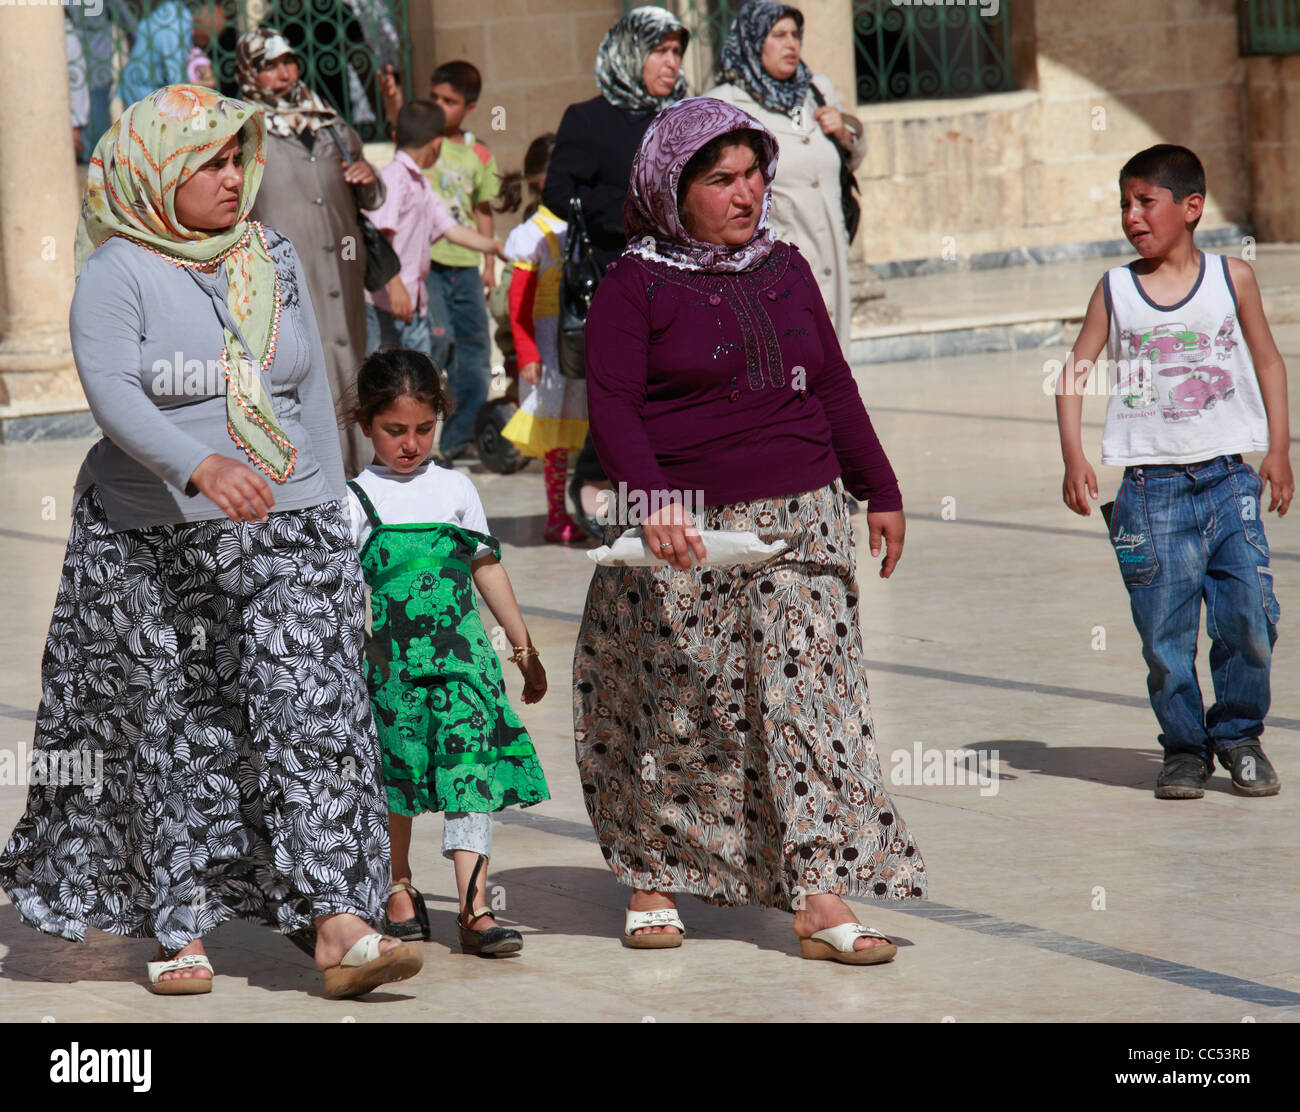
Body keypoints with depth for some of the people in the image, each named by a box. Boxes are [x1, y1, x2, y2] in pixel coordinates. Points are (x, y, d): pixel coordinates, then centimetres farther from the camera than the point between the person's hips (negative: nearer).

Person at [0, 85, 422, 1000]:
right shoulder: (117, 273, -5)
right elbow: (112, 393, -20)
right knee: (173, 737, 3)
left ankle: (341, 929, -14)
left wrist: (330, 515, 10)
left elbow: (312, 389, 14)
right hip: (155, 545, -3)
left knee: (314, 716, -8)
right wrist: (200, 468, -35)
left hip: (288, 530, 3)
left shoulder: (274, 260, 10)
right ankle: (181, 932, 13)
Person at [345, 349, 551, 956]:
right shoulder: (357, 500, 3)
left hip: (461, 655, 1)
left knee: (471, 769, -10)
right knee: (395, 773, 8)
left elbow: (486, 566, 17)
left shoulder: (454, 489, 12)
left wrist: (523, 647, 20)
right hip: (389, 660, -1)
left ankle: (474, 907, -14)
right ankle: (398, 889, 29)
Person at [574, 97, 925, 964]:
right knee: (677, 711, 4)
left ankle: (821, 897, -8)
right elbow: (613, 406, -9)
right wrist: (653, 499, -23)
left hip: (801, 520, 3)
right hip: (687, 526, -3)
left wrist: (880, 491, 17)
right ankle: (654, 879, 20)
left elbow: (833, 387, 19)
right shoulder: (634, 286, -2)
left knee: (809, 693, -6)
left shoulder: (785, 269, 13)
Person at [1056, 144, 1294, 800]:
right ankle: (1184, 749, 15)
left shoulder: (1232, 278, 4)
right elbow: (1074, 373, 8)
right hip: (1152, 489, 0)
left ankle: (1238, 735, 15)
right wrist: (1073, 458, -3)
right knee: (1165, 633, -1)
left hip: (1230, 479, 0)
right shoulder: (1115, 290, 4)